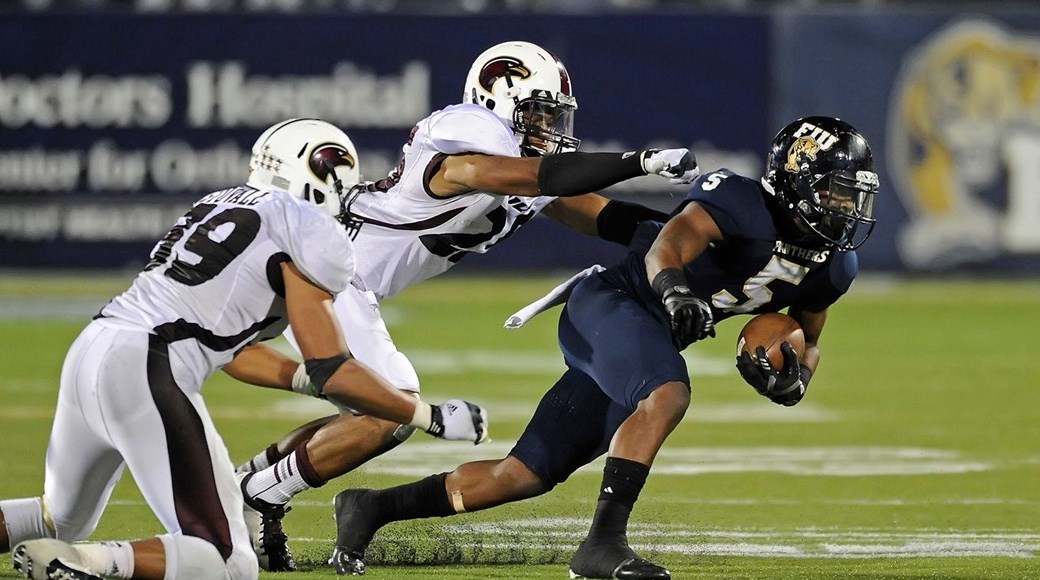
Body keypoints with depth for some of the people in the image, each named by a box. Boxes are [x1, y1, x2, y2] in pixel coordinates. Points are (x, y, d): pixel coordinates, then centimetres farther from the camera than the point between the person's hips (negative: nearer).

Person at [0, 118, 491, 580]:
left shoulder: (223, 205, 24)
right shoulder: (311, 232, 0)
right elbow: (331, 371, -2)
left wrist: (307, 378, 31)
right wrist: (432, 419, 7)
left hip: (89, 352, 9)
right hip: (146, 372, -9)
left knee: (61, 524, 30)